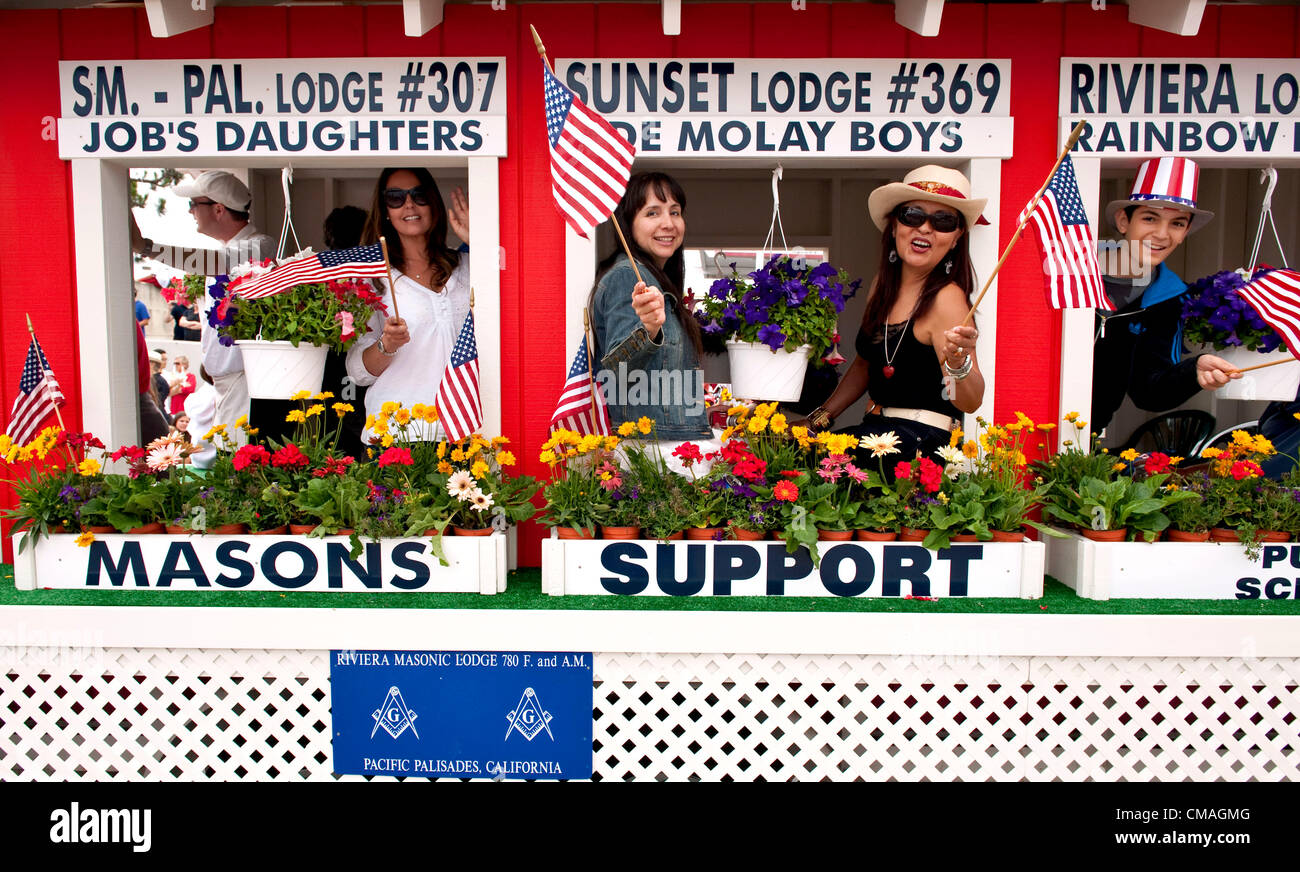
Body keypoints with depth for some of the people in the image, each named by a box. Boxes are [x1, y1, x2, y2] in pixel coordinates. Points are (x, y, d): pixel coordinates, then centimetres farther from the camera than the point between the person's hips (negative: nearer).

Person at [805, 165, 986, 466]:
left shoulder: (945, 298, -17)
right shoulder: (883, 284, 7)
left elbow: (970, 402, -25)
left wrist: (959, 364, -45)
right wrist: (820, 418, 14)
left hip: (920, 444, -7)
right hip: (876, 430, 7)